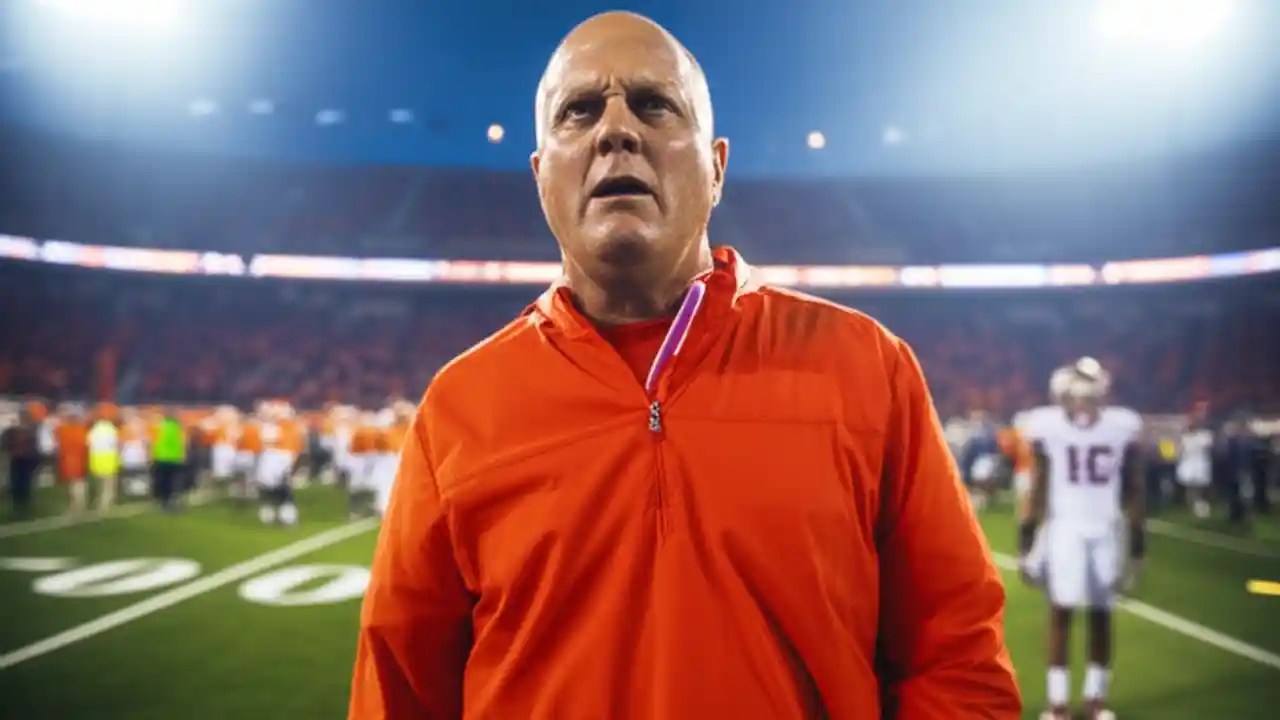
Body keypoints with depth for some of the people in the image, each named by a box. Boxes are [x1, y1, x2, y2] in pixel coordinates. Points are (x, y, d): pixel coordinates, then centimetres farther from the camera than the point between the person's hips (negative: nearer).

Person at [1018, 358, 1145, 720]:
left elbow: (1133, 491, 4)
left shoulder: (1122, 427, -4)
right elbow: (1038, 488, 0)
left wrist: (1137, 547, 4)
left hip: (1105, 532, 2)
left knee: (1101, 614, 7)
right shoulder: (1047, 426, -6)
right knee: (1061, 612, -2)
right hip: (1064, 529, -1)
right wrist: (1026, 541, -2)